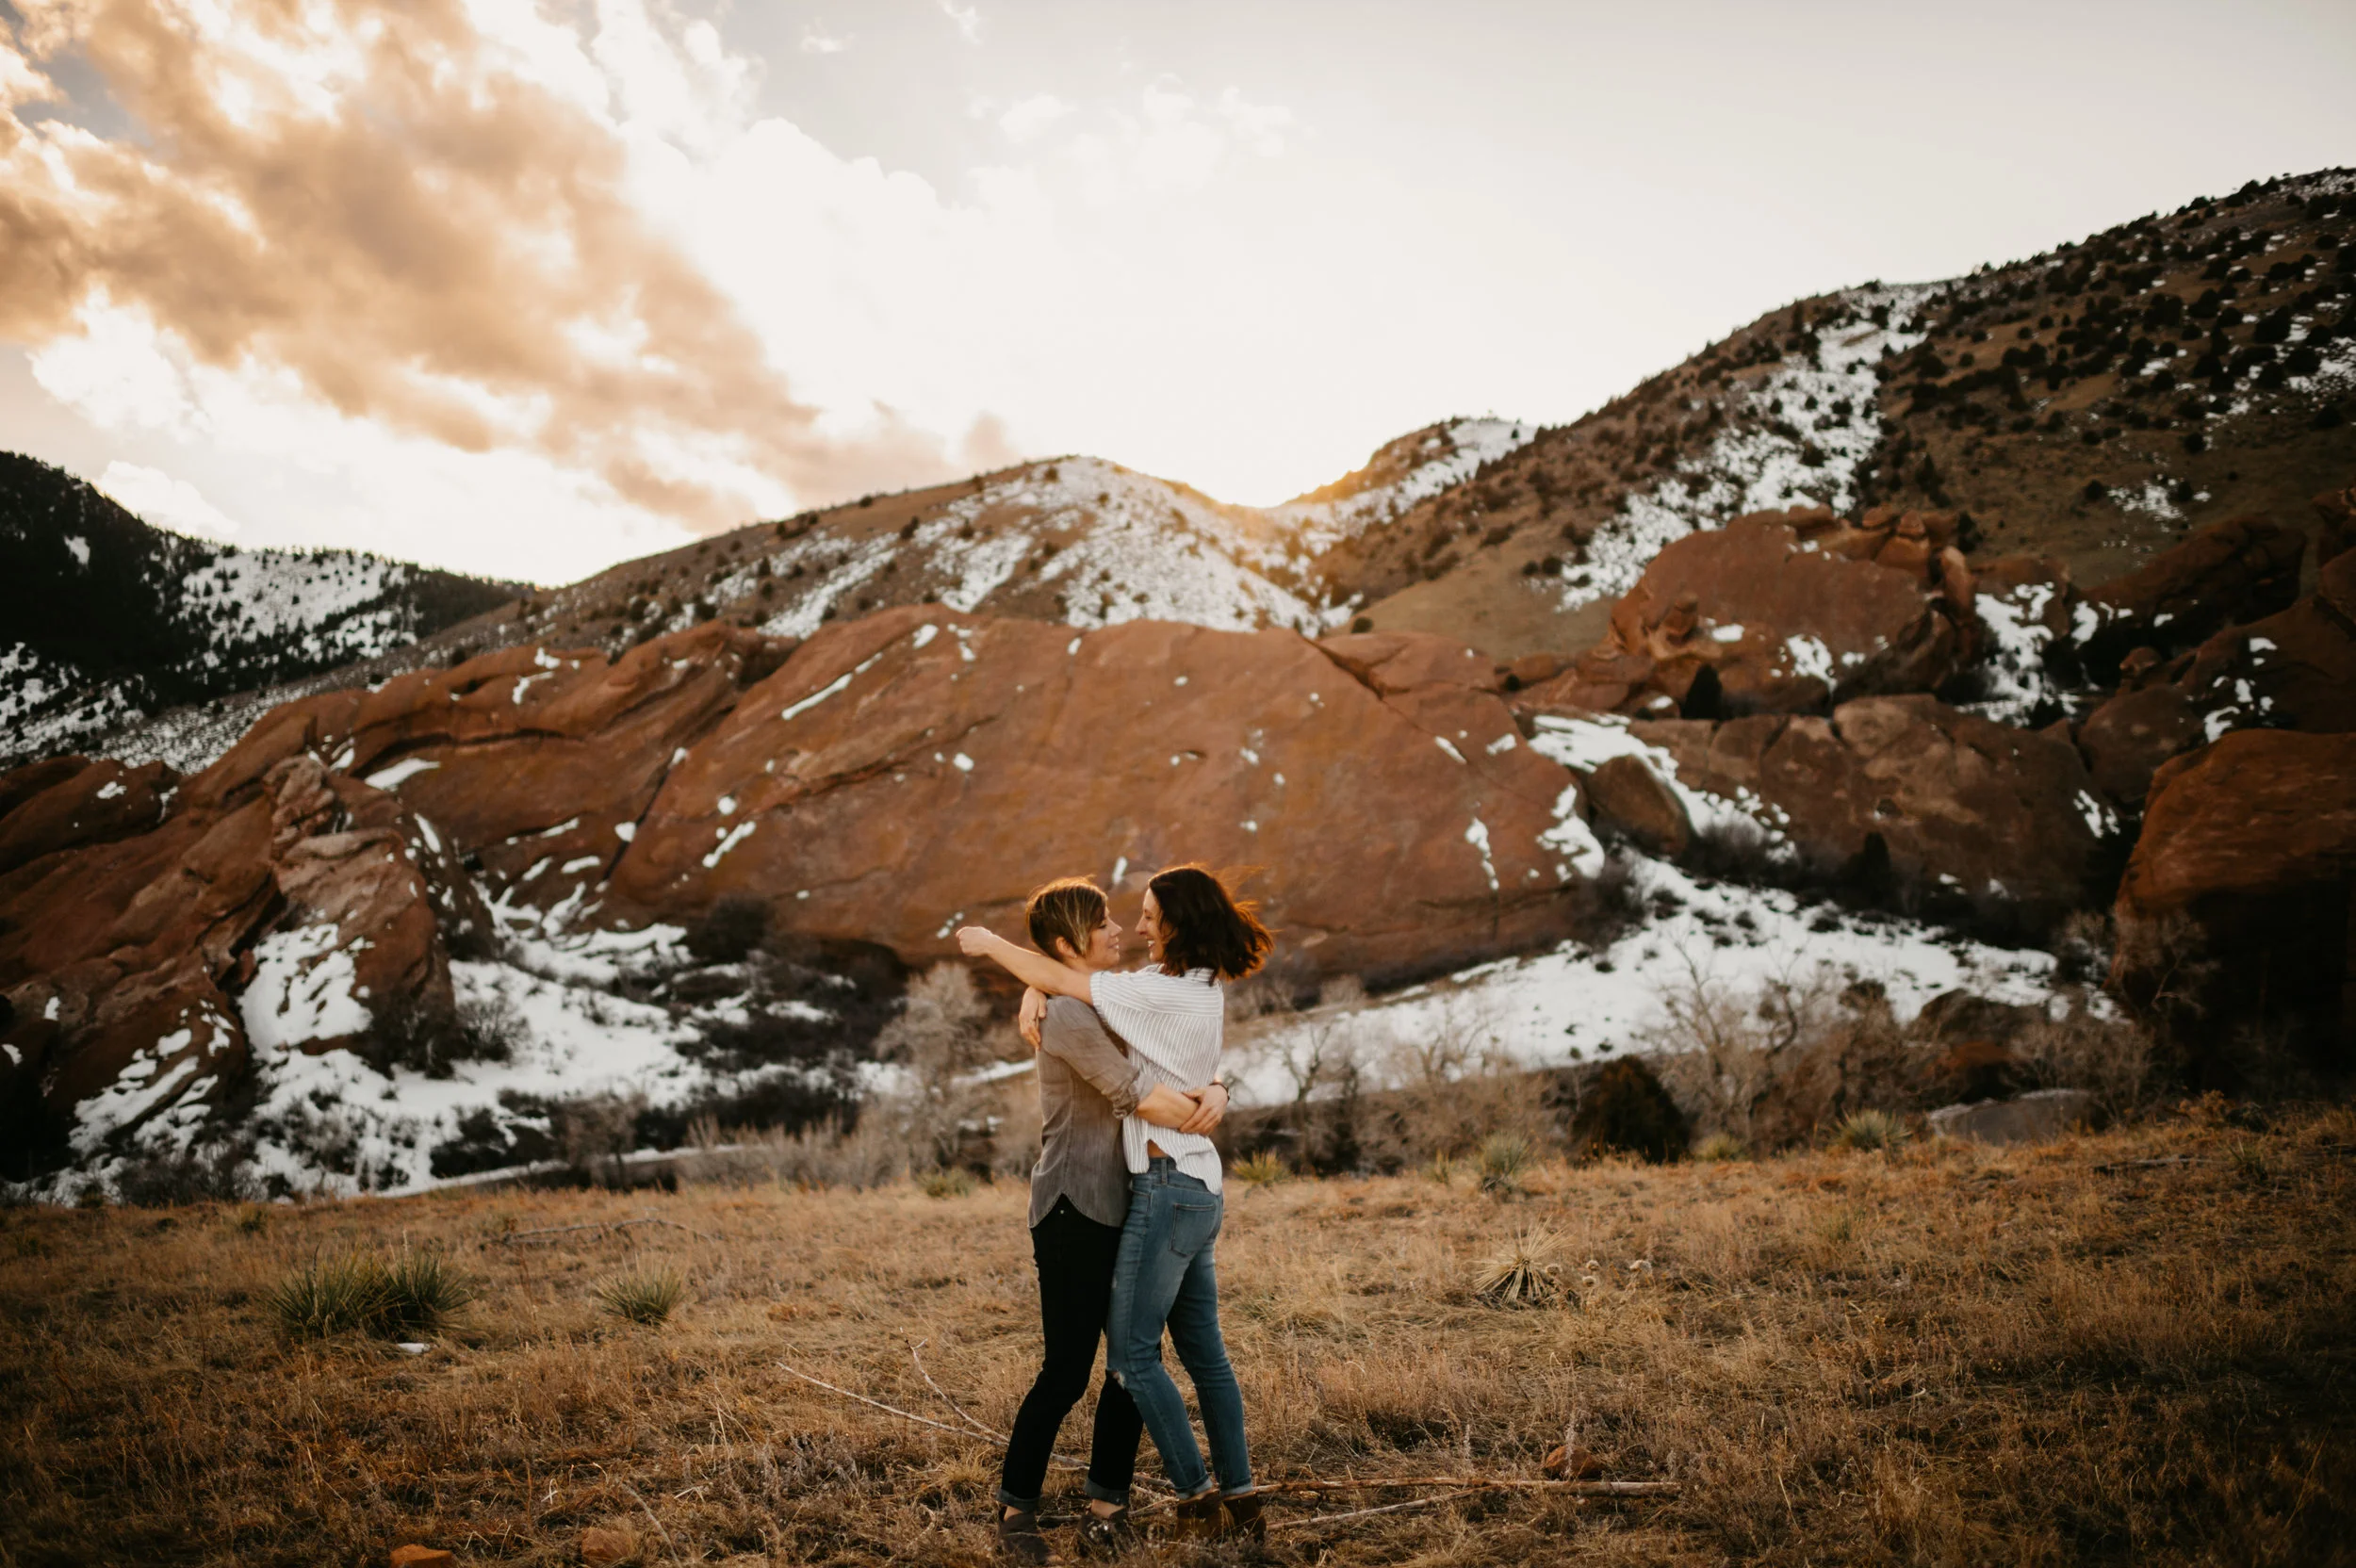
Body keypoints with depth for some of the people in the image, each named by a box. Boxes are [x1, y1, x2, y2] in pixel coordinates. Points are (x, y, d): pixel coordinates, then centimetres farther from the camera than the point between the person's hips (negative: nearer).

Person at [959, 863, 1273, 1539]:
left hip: (1168, 1185, -9)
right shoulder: (1206, 991, 9)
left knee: (1132, 1350, 1)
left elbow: (1056, 981, -14)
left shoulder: (1164, 993, -19)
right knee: (1203, 1348, 15)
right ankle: (1239, 1494, 20)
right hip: (1201, 1186, 9)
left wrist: (989, 942, 0)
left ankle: (1195, 1492, 7)